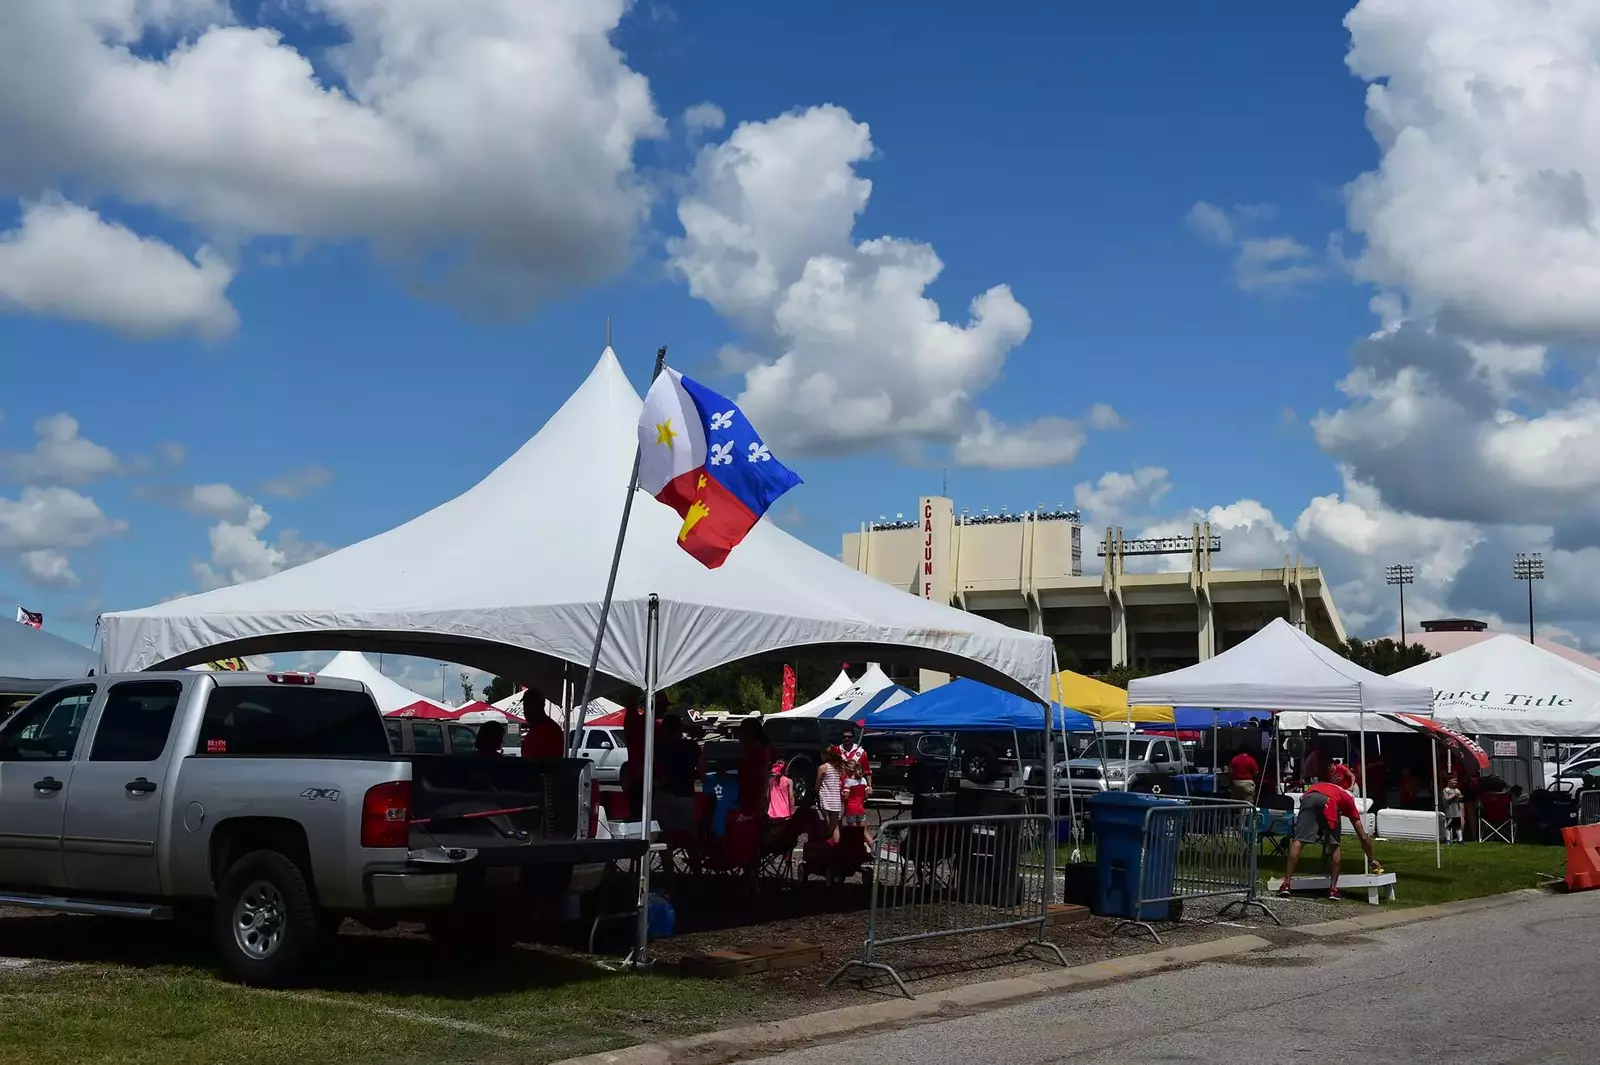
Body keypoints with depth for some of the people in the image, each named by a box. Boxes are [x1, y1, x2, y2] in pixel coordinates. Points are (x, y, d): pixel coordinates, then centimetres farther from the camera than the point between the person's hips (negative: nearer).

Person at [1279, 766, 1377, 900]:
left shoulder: (1324, 785, 48)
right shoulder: (1348, 799, 38)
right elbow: (1363, 837, 39)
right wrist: (1372, 860, 50)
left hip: (1308, 797, 2)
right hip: (1328, 802, -2)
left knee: (1298, 841, -3)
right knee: (1334, 845, 15)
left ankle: (1286, 884, -12)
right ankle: (1333, 889, 8)